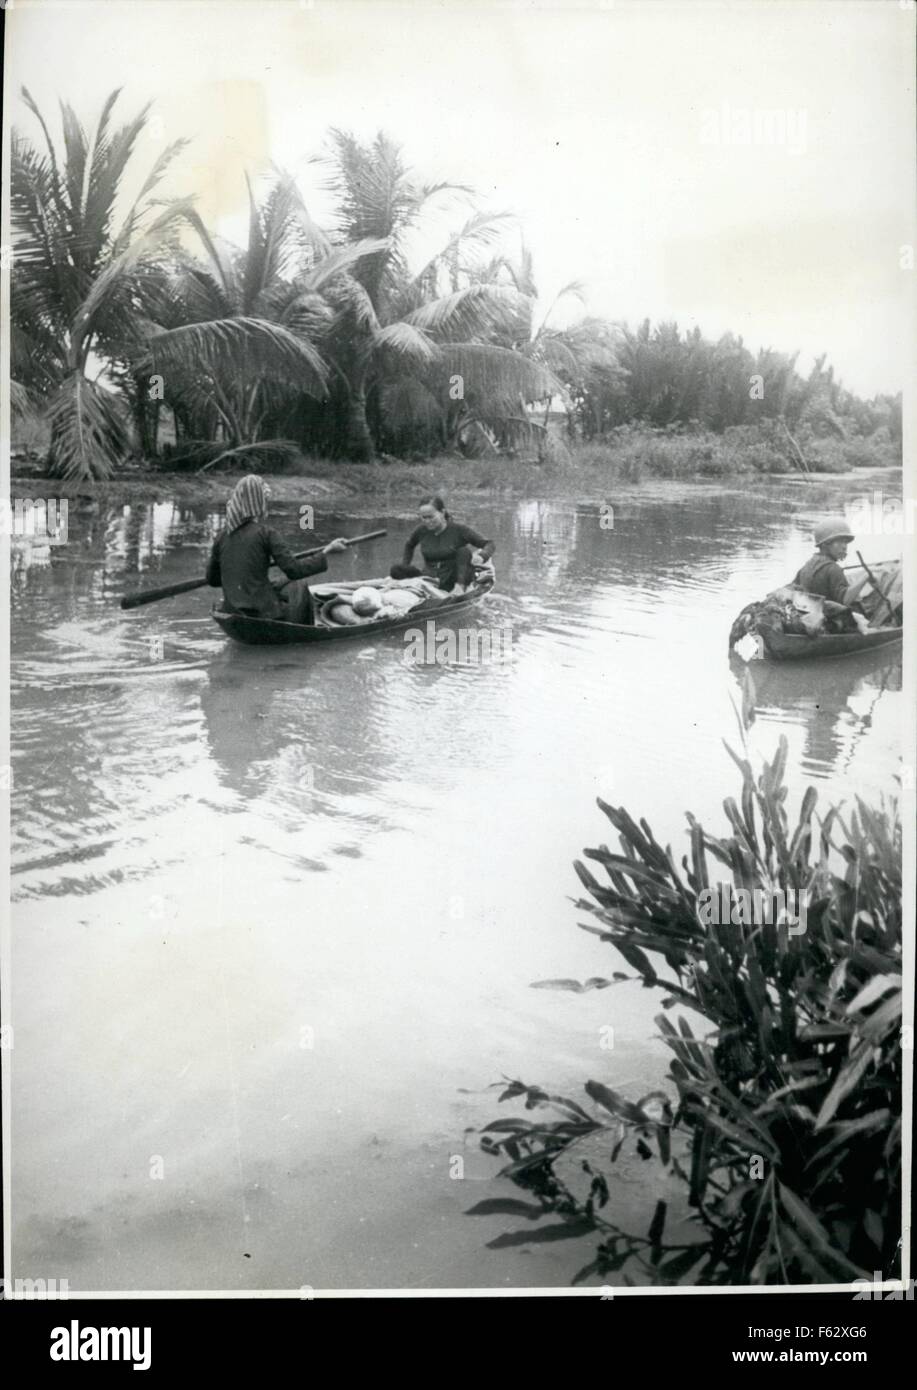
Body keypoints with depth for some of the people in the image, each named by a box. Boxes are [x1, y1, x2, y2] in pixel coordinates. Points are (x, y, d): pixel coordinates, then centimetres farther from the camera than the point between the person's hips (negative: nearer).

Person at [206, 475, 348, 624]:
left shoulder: (222, 536, 4)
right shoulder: (265, 532, -11)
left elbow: (212, 580, 13)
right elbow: (293, 570, -14)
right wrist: (327, 552, -4)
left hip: (232, 612, 5)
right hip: (264, 613, -5)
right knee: (299, 587, 24)